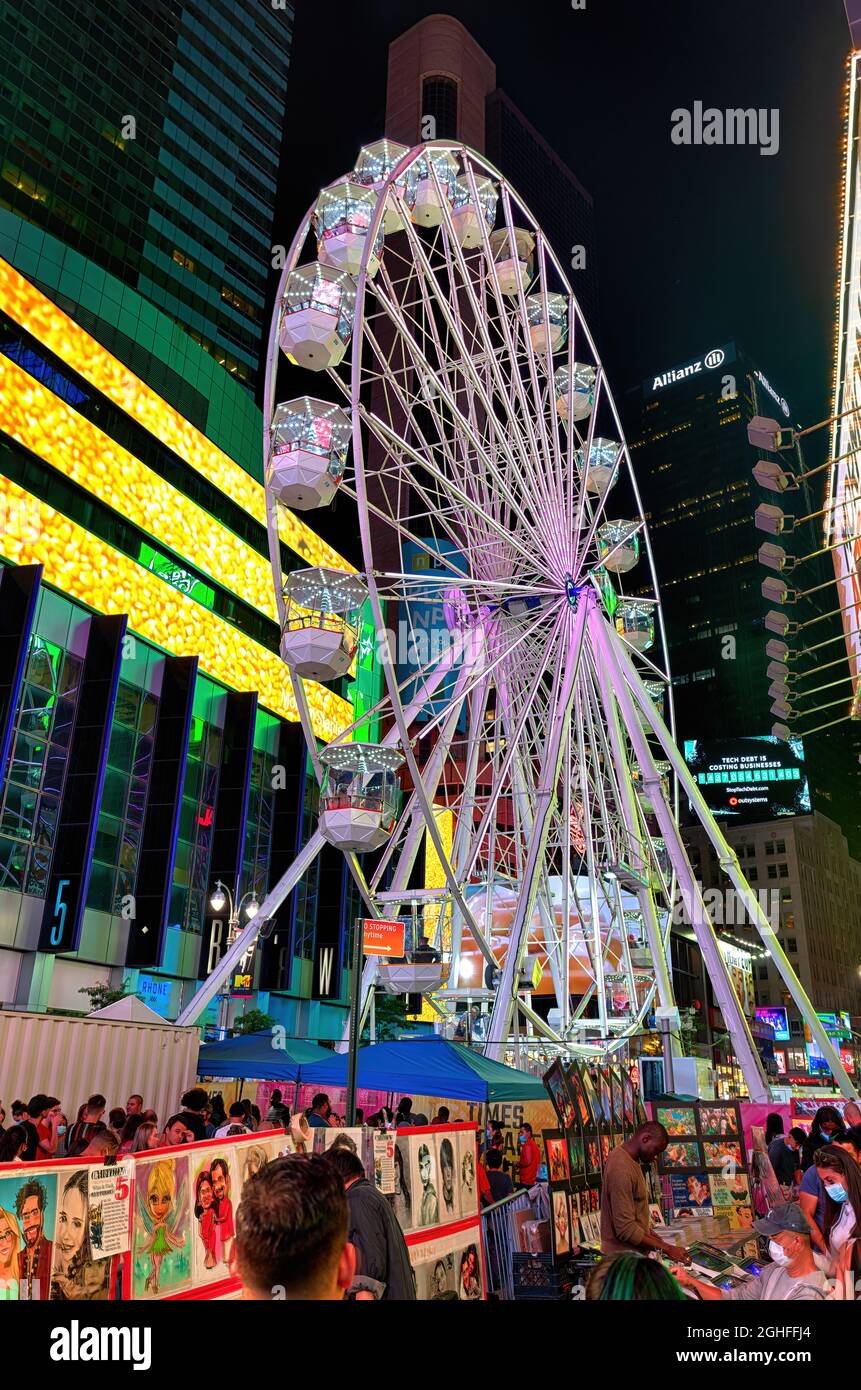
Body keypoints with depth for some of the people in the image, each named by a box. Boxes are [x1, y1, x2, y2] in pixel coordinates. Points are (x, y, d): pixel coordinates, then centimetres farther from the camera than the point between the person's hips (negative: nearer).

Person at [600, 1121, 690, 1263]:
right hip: (625, 1256, -9)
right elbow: (626, 1230, -26)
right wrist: (667, 1249, -21)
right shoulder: (622, 1169, -27)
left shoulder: (624, 1156, 5)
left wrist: (647, 1230, 9)